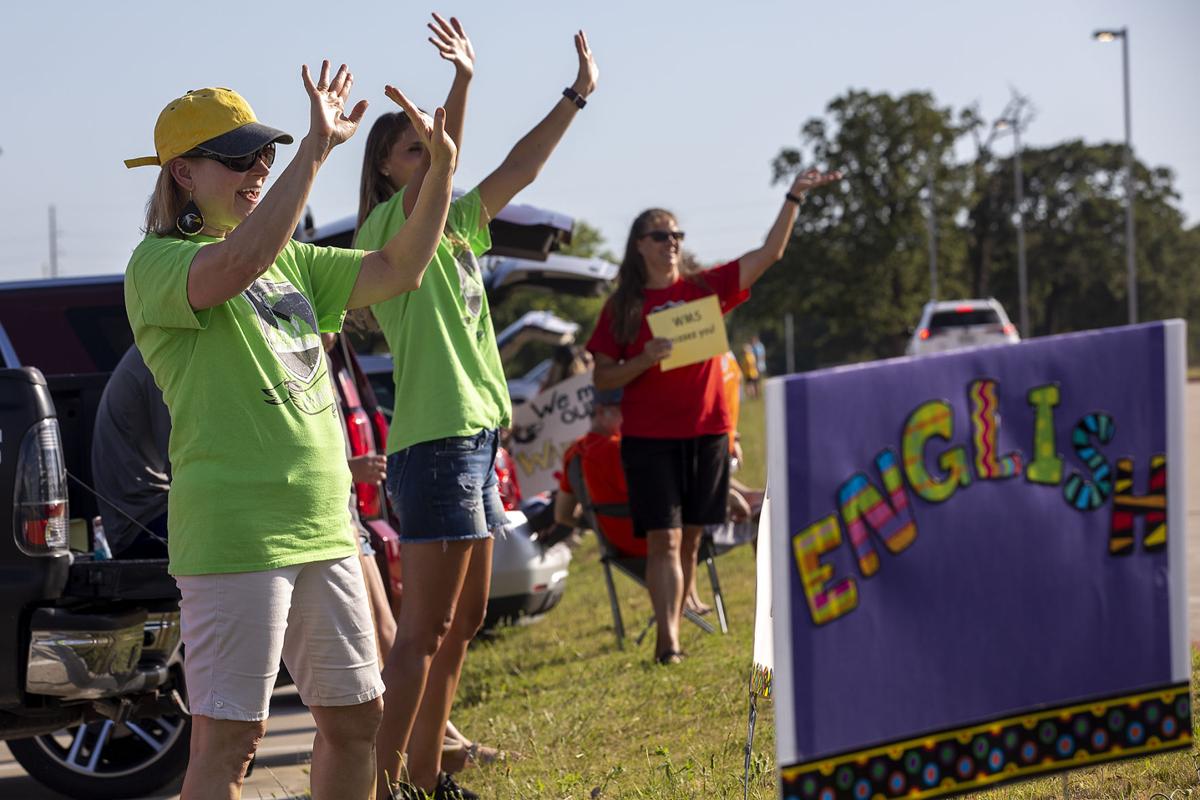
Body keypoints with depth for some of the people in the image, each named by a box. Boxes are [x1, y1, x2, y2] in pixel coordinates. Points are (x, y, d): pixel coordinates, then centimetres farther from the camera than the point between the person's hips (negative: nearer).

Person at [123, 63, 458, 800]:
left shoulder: (291, 261, 17)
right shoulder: (159, 264, -8)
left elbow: (398, 270, 13)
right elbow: (238, 263, -29)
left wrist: (442, 167, 1)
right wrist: (316, 150, -31)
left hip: (323, 530, 8)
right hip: (232, 537, -8)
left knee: (357, 716, 14)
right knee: (230, 738, -8)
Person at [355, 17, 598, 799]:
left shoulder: (453, 227, 14)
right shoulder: (389, 226, -9)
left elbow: (516, 172, 16)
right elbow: (433, 175, -26)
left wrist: (577, 96, 11)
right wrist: (462, 82, -37)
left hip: (477, 436, 9)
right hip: (434, 444, -9)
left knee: (464, 620, 14)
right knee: (425, 631, -11)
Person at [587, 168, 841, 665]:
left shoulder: (704, 289, 8)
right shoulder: (622, 308, 3)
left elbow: (770, 254, 4)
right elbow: (603, 378, 3)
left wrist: (793, 199, -4)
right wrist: (643, 361, -15)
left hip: (706, 432, 3)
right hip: (648, 437, -3)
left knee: (690, 538, 6)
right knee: (664, 539, -11)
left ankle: (674, 628, 15)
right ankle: (667, 642, -17)